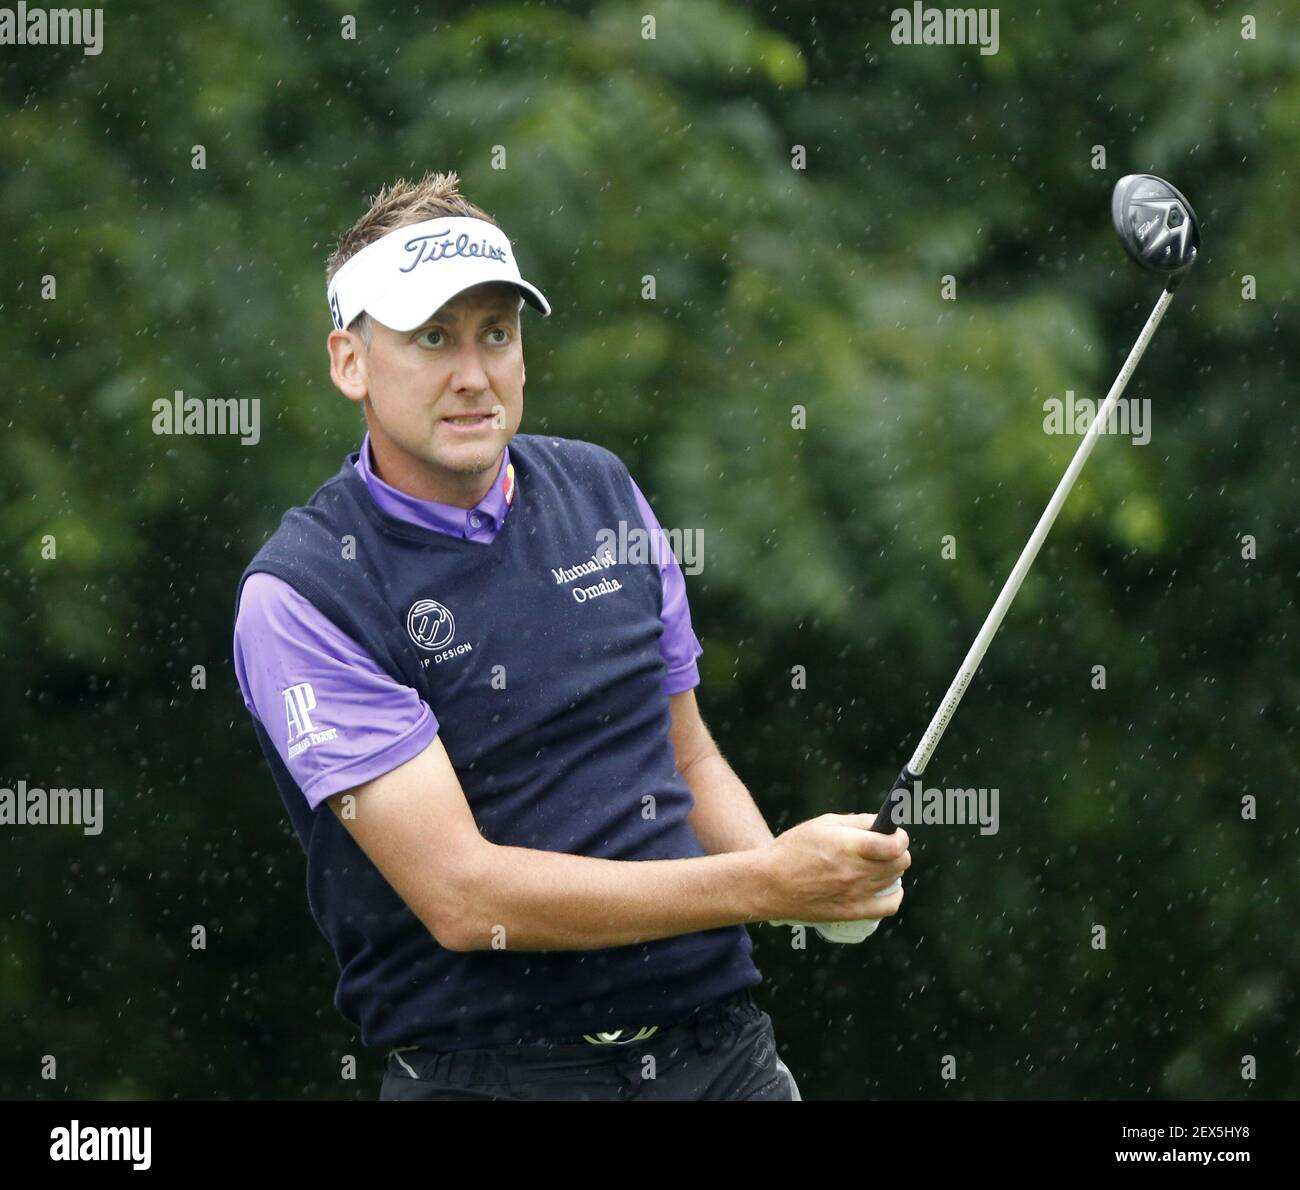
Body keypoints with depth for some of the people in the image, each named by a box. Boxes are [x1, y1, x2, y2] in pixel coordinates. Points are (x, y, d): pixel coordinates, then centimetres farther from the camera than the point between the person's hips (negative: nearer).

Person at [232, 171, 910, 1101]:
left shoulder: (599, 489, 7)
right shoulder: (299, 595, -12)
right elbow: (459, 896, -18)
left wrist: (811, 884, -4)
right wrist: (764, 883, -22)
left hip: (718, 1044, 5)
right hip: (488, 1071, -5)